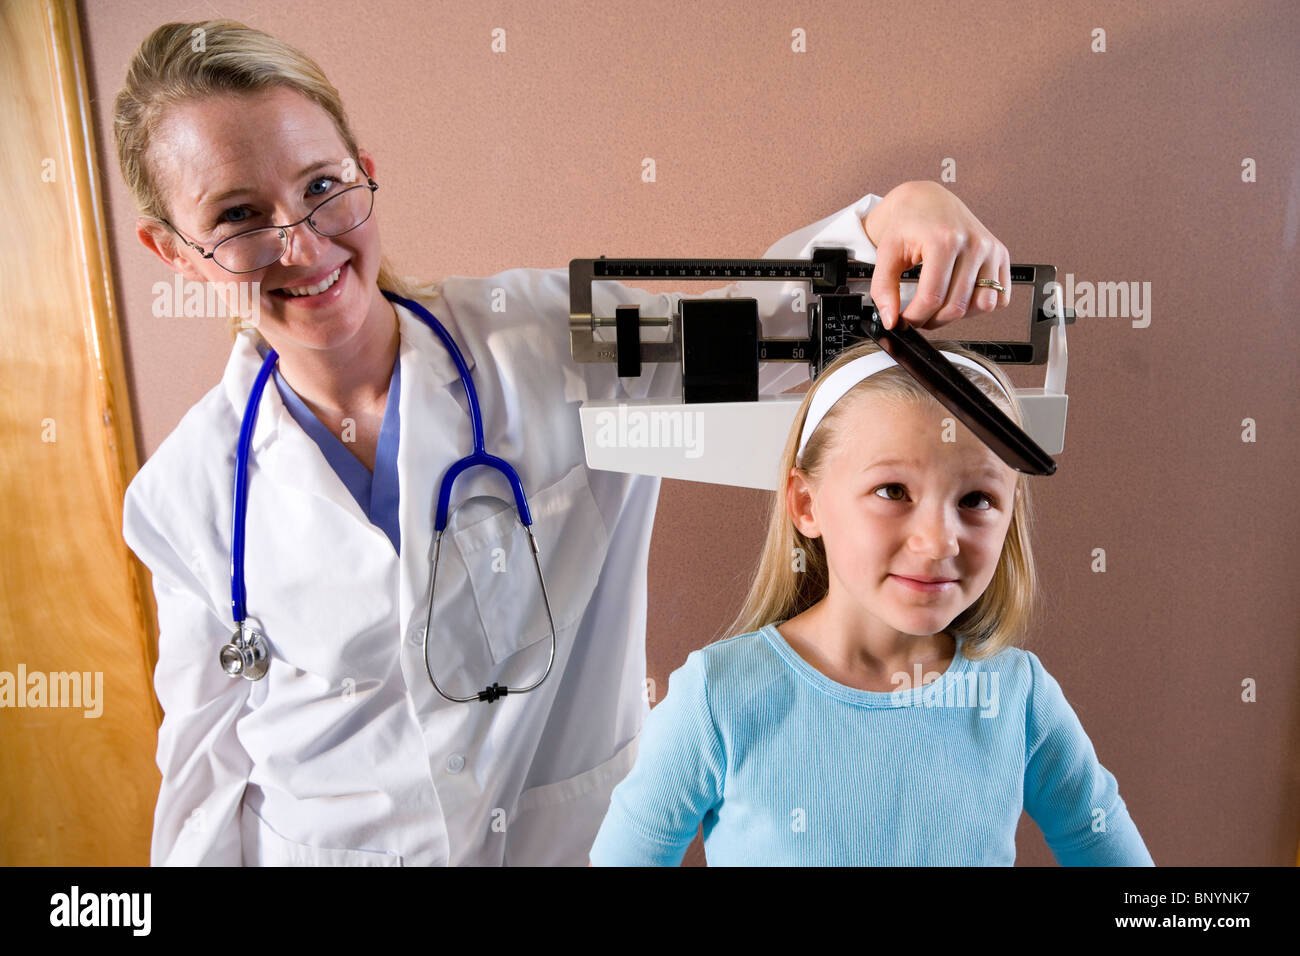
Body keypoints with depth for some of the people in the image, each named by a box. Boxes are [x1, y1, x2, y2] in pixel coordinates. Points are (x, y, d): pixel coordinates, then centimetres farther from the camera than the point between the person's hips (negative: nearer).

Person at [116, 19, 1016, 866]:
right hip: (328, 845, 1)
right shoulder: (191, 490, -11)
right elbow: (213, 754, -2)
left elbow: (748, 326, -12)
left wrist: (890, 219, -29)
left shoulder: (541, 338, -16)